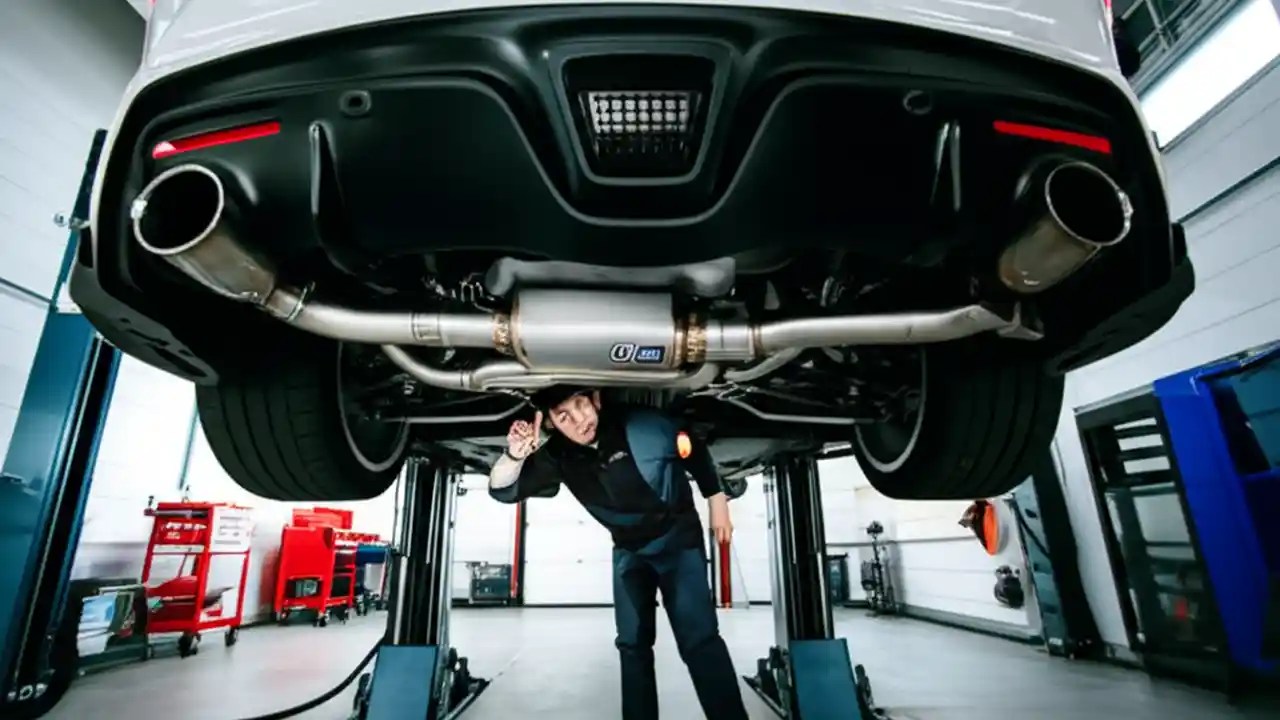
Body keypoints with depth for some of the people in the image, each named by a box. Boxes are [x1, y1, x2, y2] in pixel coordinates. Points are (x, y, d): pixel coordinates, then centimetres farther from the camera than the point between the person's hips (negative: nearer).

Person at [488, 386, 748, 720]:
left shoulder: (645, 424, -26)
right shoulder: (558, 456, -16)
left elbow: (696, 454, -10)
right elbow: (503, 491, -17)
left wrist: (717, 501, -3)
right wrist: (515, 455, -38)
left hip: (679, 538, -4)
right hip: (629, 550, 4)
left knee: (698, 637, -11)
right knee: (632, 642, 11)